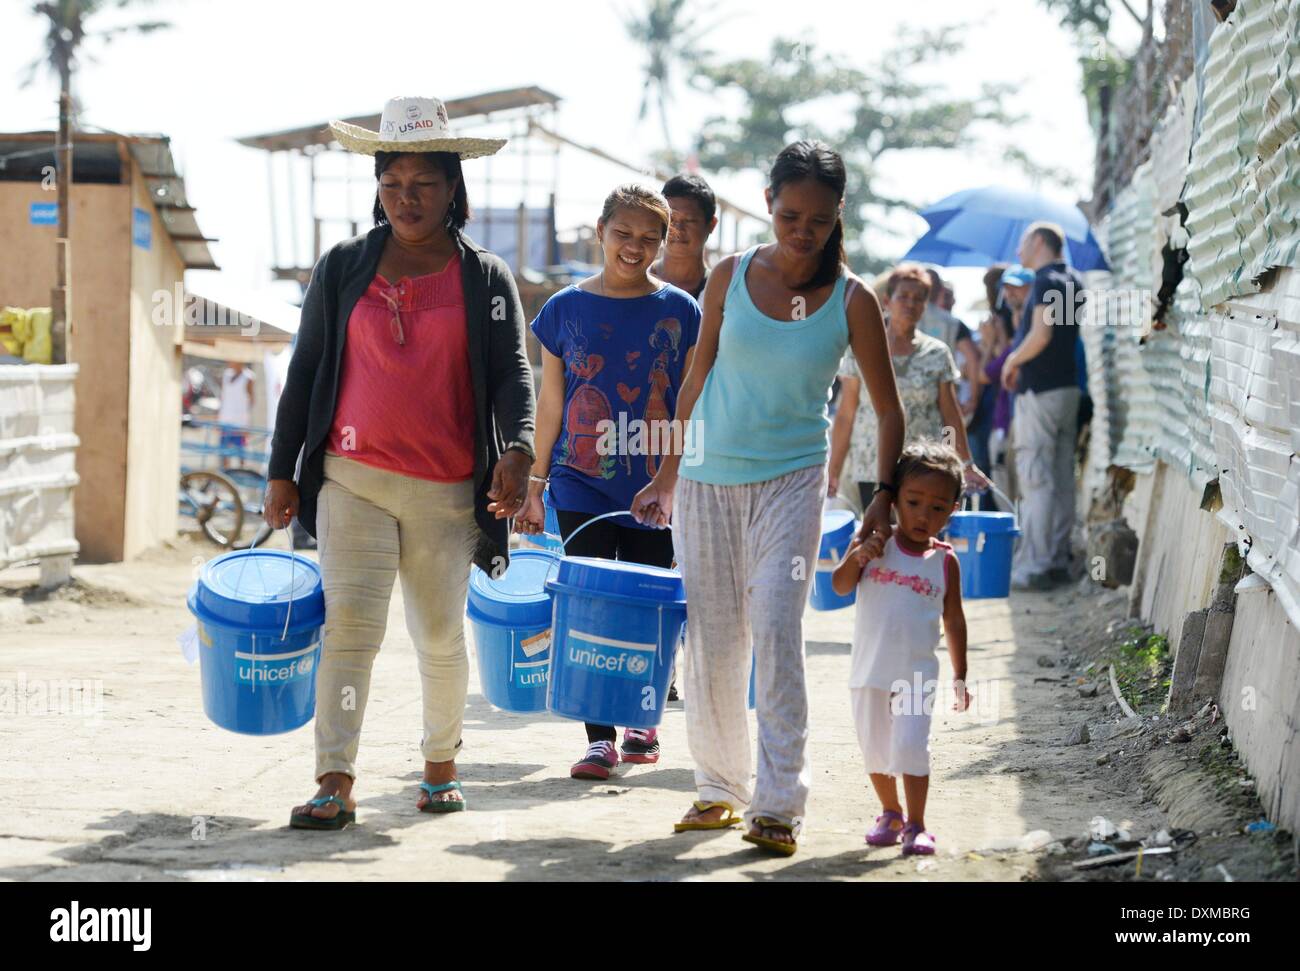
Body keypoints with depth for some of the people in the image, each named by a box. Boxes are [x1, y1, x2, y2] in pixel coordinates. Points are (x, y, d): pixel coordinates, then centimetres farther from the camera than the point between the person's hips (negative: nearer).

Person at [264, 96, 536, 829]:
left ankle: (442, 764, 32)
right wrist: (283, 472, 7)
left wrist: (517, 449, -21)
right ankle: (336, 785, -13)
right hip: (354, 478, 0)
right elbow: (306, 371, 9)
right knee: (350, 621, -12)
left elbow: (513, 375, -2)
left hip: (447, 491, 1)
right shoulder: (342, 269, 6)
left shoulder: (487, 279, 5)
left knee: (442, 634, 11)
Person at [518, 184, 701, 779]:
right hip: (582, 484, 0)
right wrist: (535, 485, 6)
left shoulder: (680, 312, 2)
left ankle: (642, 722, 24)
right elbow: (550, 404, 7)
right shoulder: (566, 309, 3)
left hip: (656, 486, 0)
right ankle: (599, 736, -2)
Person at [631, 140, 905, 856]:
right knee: (712, 641, 7)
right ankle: (719, 788, 21)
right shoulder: (731, 277, 0)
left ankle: (779, 803, -10)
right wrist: (667, 477, 11)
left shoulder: (852, 300, -4)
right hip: (709, 478, 2)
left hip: (791, 480, -2)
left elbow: (887, 408, 3)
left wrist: (886, 495, -5)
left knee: (776, 629, -14)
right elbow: (697, 380, 9)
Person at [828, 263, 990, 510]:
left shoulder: (938, 354, 8)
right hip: (869, 472, 0)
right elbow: (845, 417, 6)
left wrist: (967, 465, 5)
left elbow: (951, 416, 11)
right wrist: (834, 472, 2)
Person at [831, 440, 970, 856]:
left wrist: (960, 677, 8)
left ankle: (915, 825, -7)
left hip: (917, 673, -2)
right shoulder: (873, 544, -2)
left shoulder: (945, 561, -1)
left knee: (911, 745, -15)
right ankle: (890, 814, 31)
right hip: (870, 669, 2)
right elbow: (840, 586, -11)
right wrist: (856, 558, -31)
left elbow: (954, 621, 7)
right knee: (875, 747, 13)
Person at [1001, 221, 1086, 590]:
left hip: (1040, 391, -9)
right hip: (1068, 387, 9)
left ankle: (1034, 567, -9)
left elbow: (1041, 334, -24)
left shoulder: (1046, 280, -13)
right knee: (1062, 479, 11)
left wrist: (1013, 360, -8)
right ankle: (1058, 560, 15)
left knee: (1035, 480, -8)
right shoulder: (1073, 281, 14)